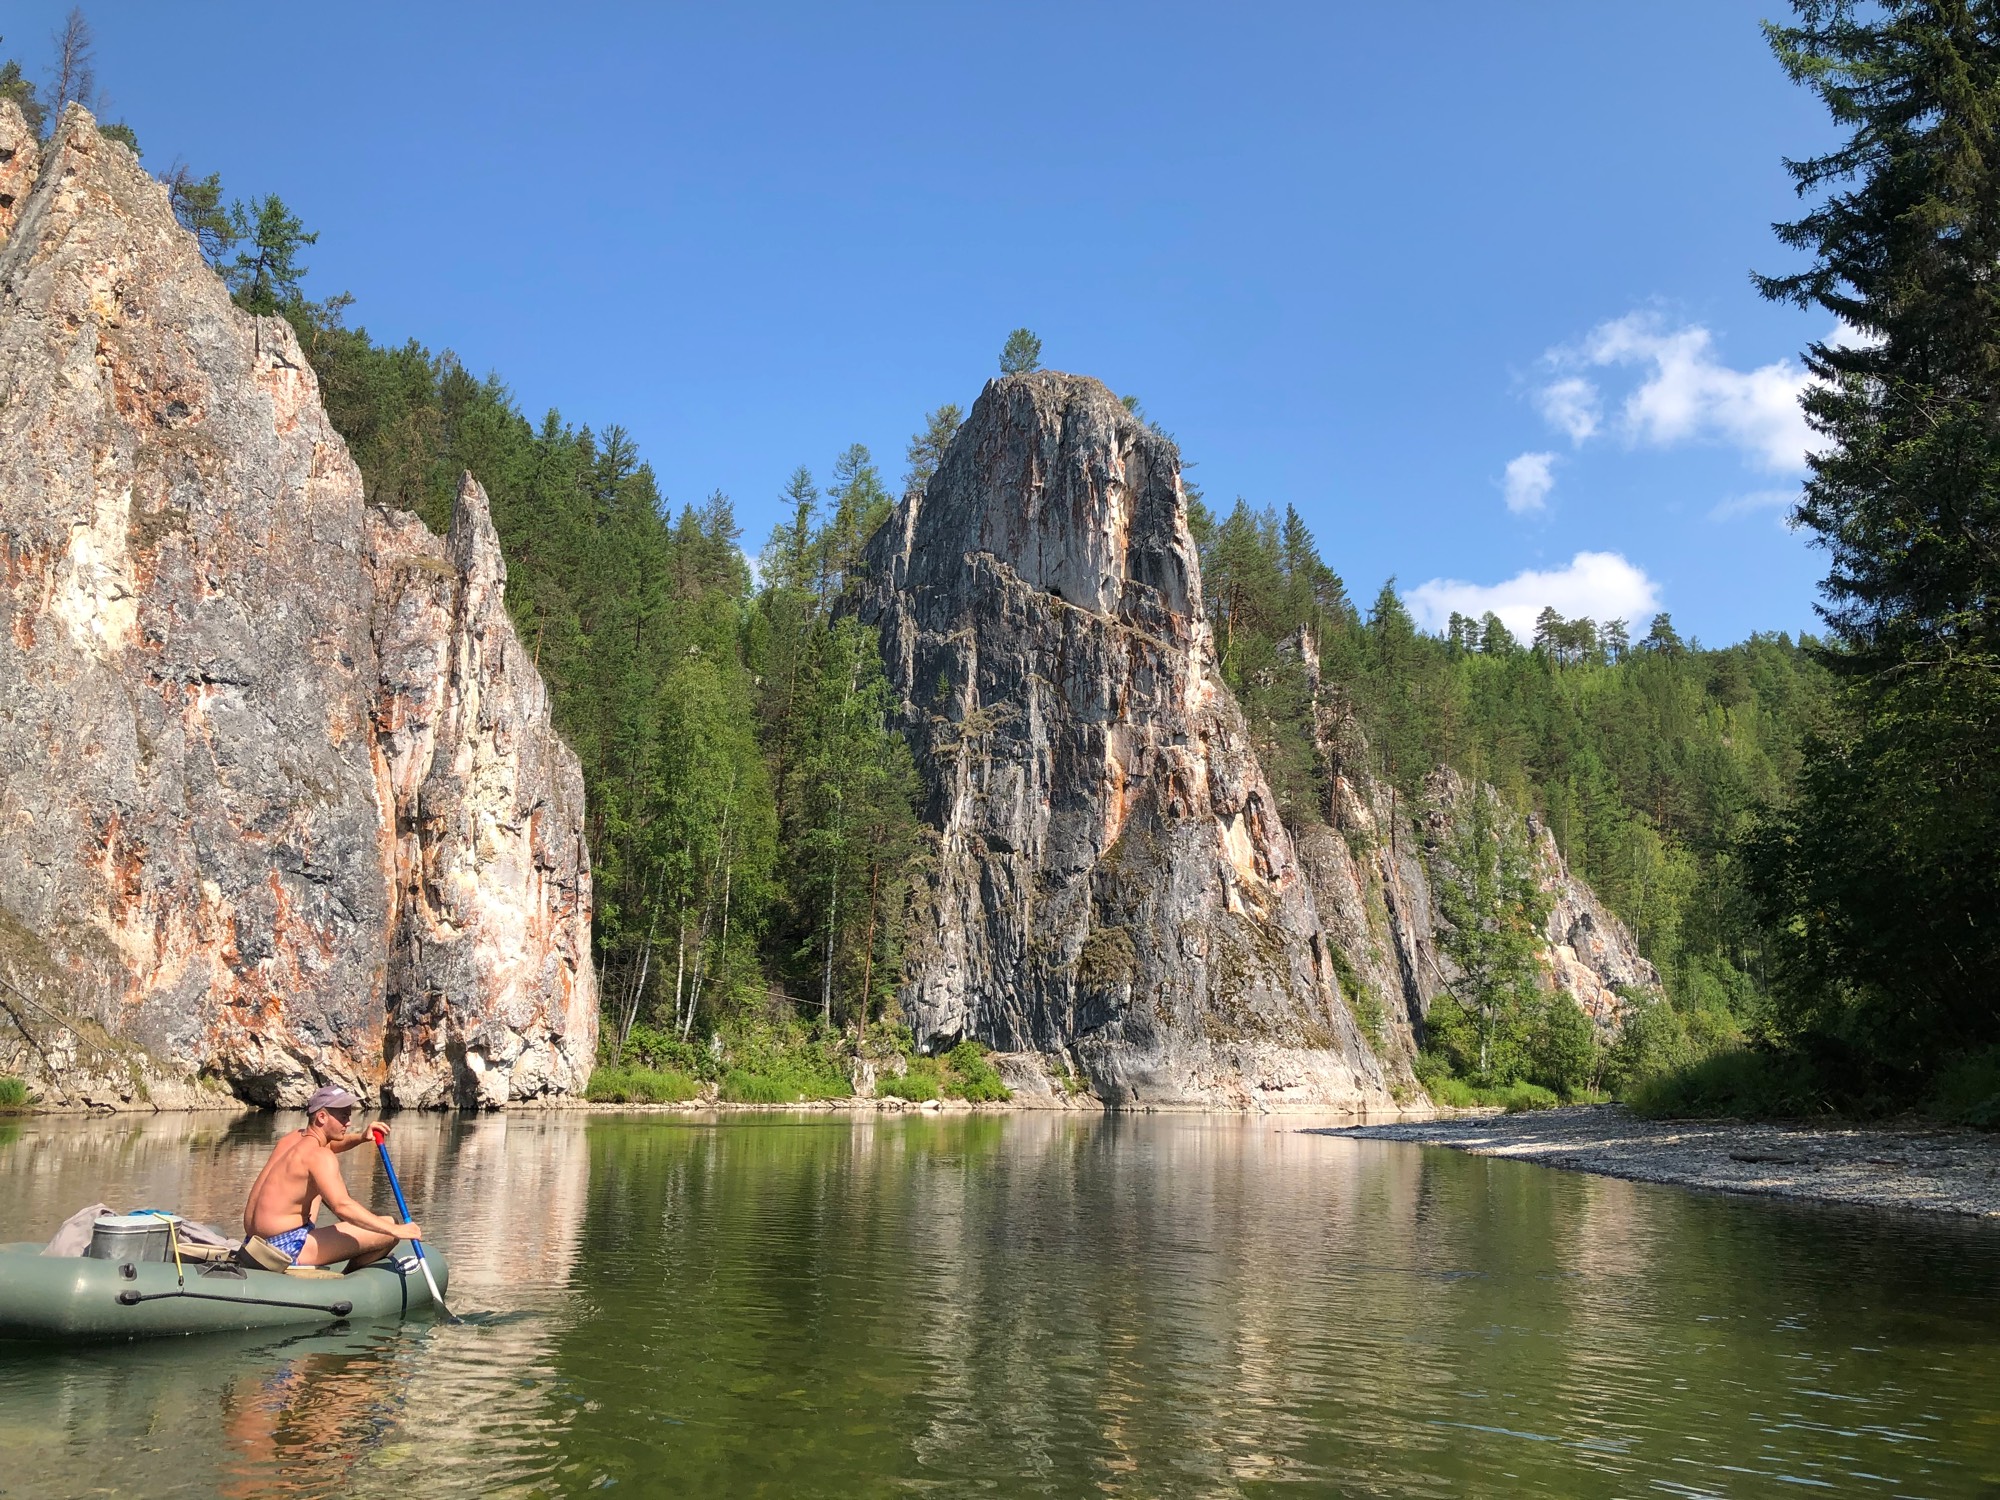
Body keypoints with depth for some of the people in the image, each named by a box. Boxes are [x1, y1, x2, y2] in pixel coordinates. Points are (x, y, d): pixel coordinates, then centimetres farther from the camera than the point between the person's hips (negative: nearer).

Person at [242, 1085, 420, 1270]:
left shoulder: (293, 1138, 10)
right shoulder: (318, 1156, -16)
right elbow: (342, 1206, -28)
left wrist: (361, 1137, 12)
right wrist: (395, 1230, -26)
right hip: (289, 1248, -10)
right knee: (387, 1232, -11)